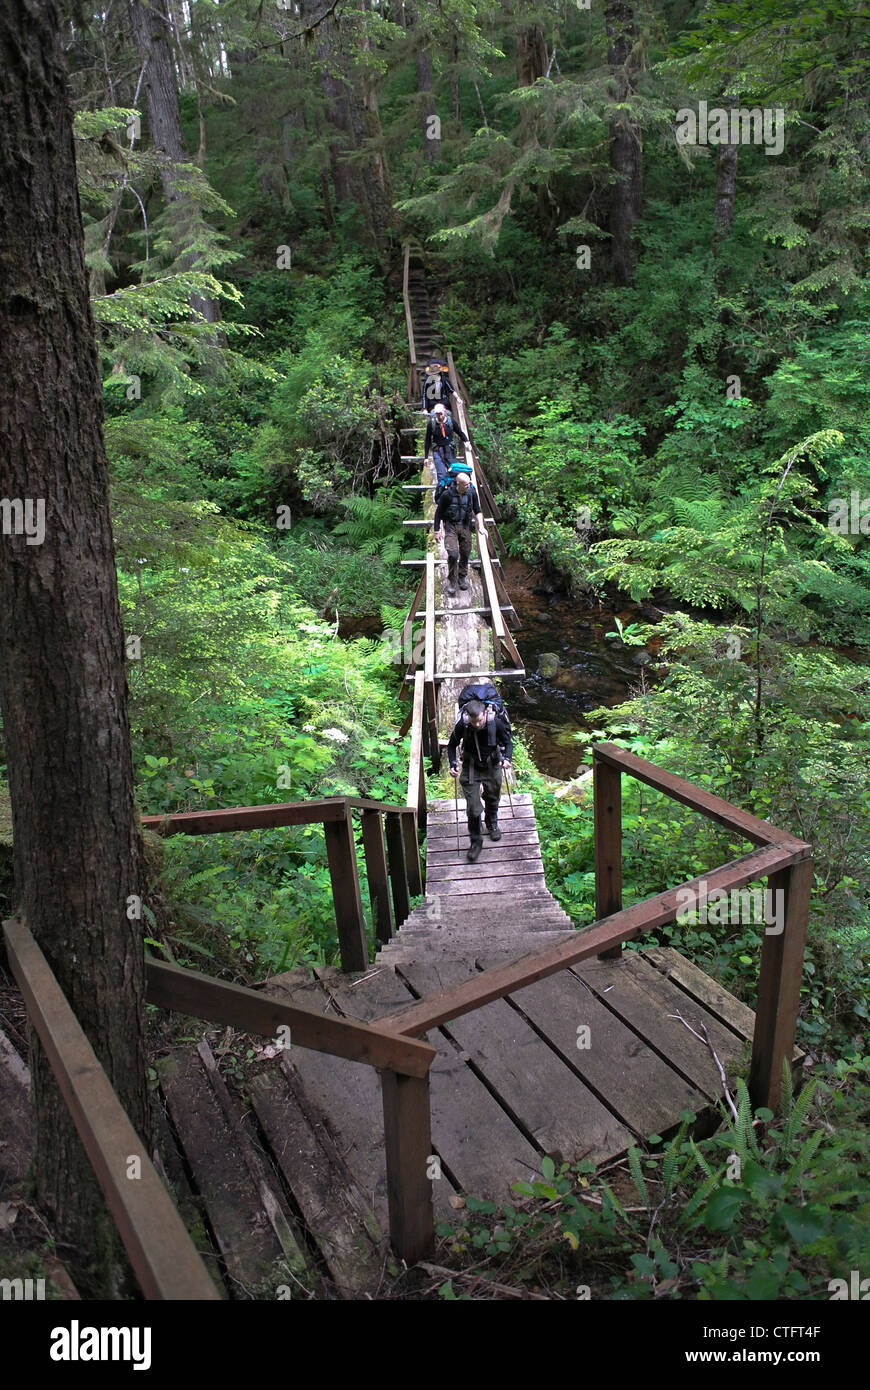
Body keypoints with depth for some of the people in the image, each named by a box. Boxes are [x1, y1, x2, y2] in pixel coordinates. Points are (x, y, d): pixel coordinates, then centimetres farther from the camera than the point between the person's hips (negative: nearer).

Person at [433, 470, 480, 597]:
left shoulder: (471, 493, -7)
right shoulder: (447, 494, -17)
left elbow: (477, 511, 7)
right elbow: (438, 513, -5)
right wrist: (437, 531, -4)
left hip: (465, 526, 4)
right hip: (450, 526, -4)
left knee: (465, 553, 7)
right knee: (453, 554, -16)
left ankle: (463, 576, 31)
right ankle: (451, 582, 0)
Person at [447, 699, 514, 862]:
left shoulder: (497, 723, -24)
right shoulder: (462, 725, -24)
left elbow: (508, 742, -7)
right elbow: (452, 745, -6)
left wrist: (507, 758, -25)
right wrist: (453, 764, -20)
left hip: (492, 767, 1)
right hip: (471, 769, -1)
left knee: (492, 799, 23)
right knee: (473, 808, -5)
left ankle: (492, 824, 54)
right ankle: (476, 841, 14)